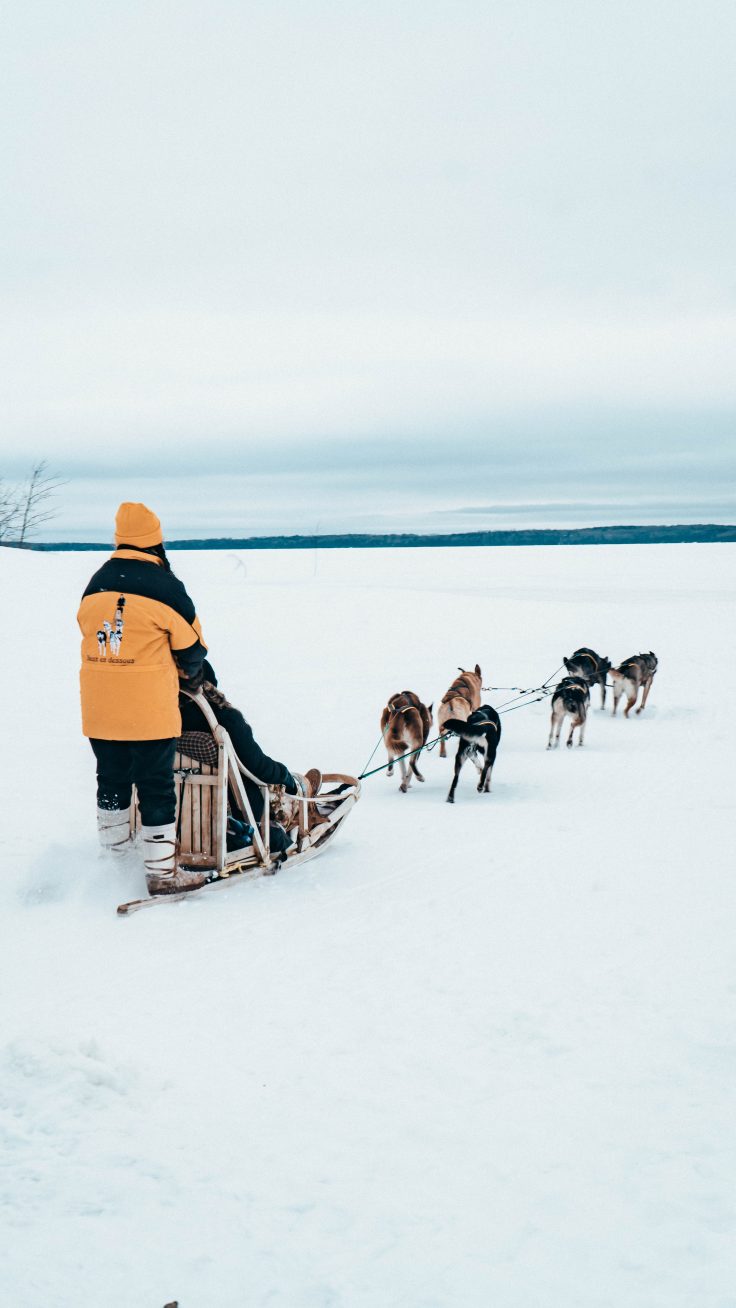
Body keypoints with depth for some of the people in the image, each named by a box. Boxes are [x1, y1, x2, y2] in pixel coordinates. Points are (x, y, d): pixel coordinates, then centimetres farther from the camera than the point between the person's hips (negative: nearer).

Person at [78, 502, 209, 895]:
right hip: (149, 709, -5)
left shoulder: (96, 584, 7)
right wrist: (192, 675, 18)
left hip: (98, 708, 5)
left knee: (111, 778, 19)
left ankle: (113, 849, 31)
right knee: (156, 787, 1)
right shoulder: (165, 585, -10)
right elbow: (190, 643, -3)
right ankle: (162, 872, 5)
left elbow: (91, 635, 14)